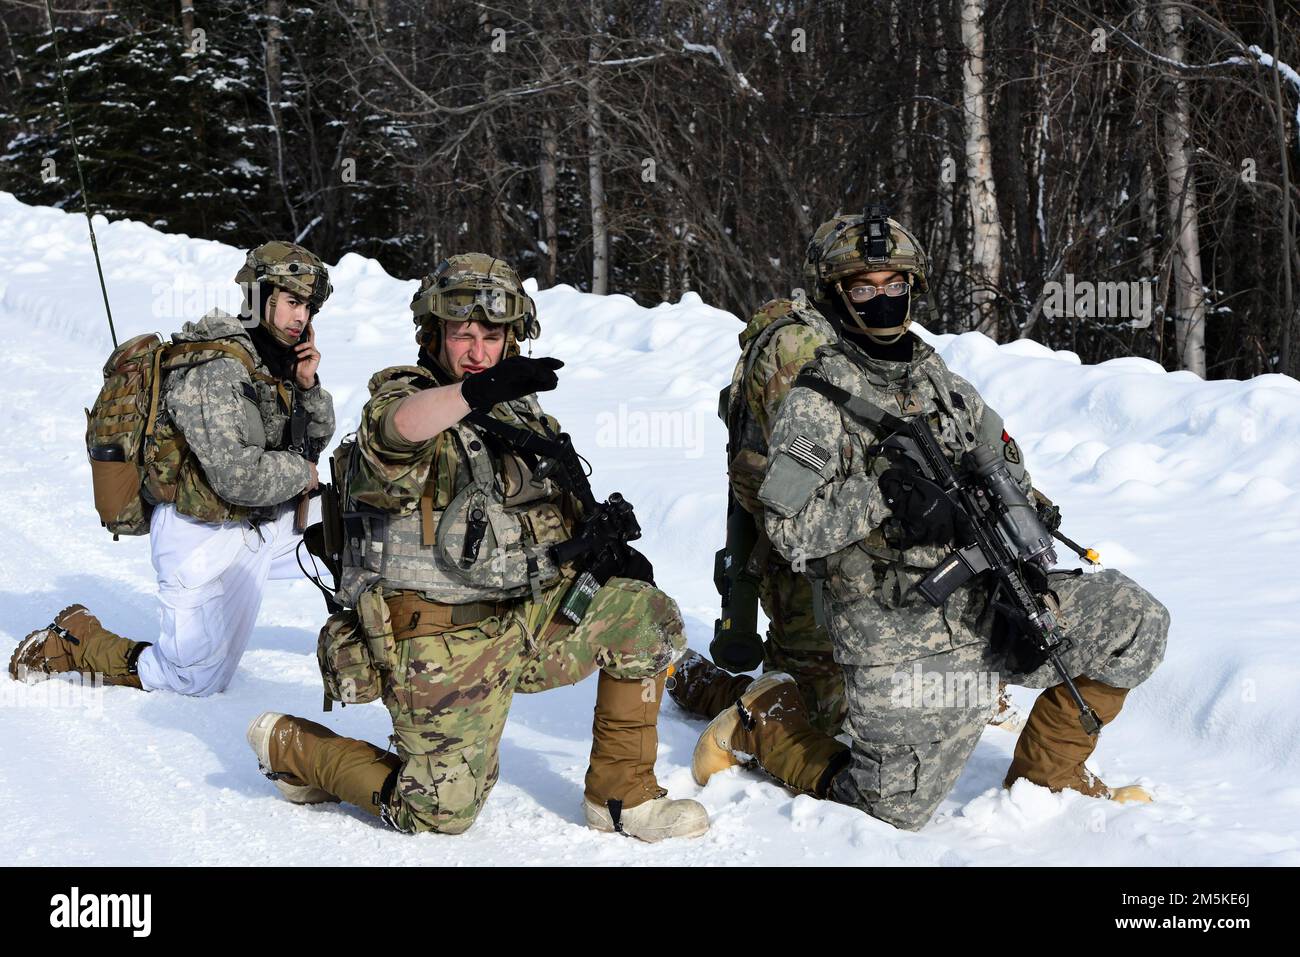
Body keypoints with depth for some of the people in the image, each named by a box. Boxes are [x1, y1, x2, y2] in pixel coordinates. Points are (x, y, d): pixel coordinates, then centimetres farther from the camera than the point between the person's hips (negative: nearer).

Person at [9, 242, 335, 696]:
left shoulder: (274, 358, 3)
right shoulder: (216, 369, -25)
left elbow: (315, 439, 14)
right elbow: (238, 476, -32)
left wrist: (308, 384, -5)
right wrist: (300, 472, -13)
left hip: (267, 523, 8)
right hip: (208, 542, -8)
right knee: (198, 681, -1)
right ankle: (72, 640, 15)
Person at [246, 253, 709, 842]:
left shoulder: (518, 413, 13)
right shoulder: (404, 395, -10)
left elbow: (558, 500, 23)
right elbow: (395, 424, -36)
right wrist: (478, 390, -56)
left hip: (526, 619, 7)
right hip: (442, 645, -6)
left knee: (643, 611, -6)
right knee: (441, 814, -4)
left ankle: (622, 796, 5)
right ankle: (293, 746, 20)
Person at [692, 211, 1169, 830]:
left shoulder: (941, 382, 12)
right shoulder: (818, 402, -9)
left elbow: (1003, 466, 21)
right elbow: (789, 529, -18)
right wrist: (884, 490, -27)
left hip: (984, 608, 6)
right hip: (904, 650, -6)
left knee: (1135, 621, -1)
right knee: (891, 812, 0)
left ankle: (1046, 773, 15)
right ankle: (764, 723, 24)